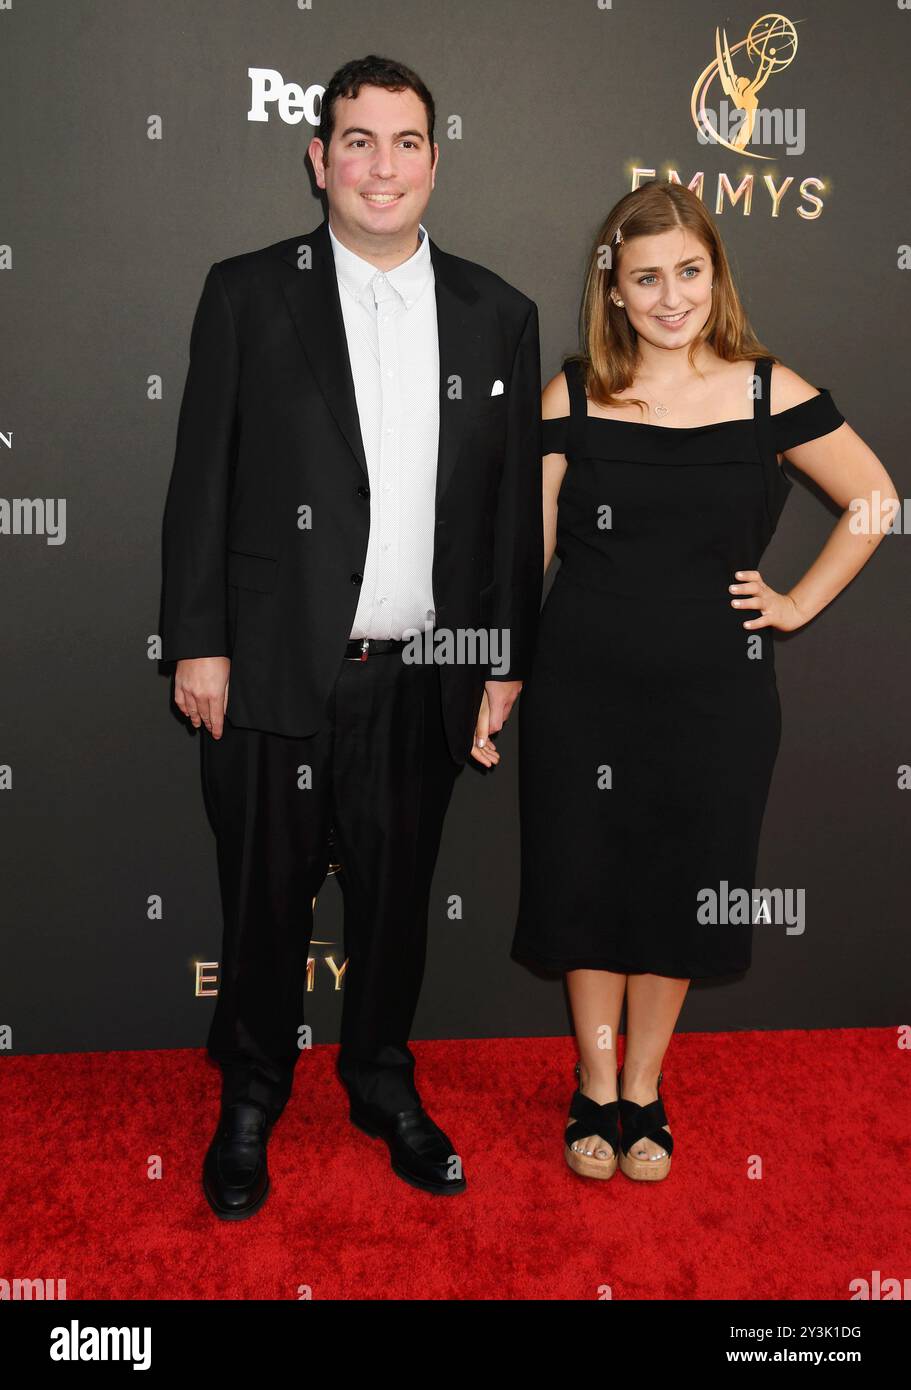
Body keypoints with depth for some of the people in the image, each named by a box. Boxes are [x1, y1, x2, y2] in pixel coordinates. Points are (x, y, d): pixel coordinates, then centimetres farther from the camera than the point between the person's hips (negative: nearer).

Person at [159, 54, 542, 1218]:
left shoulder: (497, 315, 7)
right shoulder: (247, 294, 0)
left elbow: (517, 503, 7)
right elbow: (201, 480, -1)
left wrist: (507, 661, 6)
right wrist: (197, 642, -6)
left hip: (424, 682, 2)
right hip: (276, 673, -2)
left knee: (397, 895, 15)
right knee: (265, 899, 10)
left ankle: (384, 1084, 37)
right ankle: (251, 1099, 33)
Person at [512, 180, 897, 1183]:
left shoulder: (769, 393, -1)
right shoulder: (573, 397, -1)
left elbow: (874, 498, 9)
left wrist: (800, 603, 2)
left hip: (715, 690, 0)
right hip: (583, 688, 0)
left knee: (680, 891, 10)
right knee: (587, 882, 8)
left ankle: (643, 1090, 32)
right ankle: (594, 1089, 31)